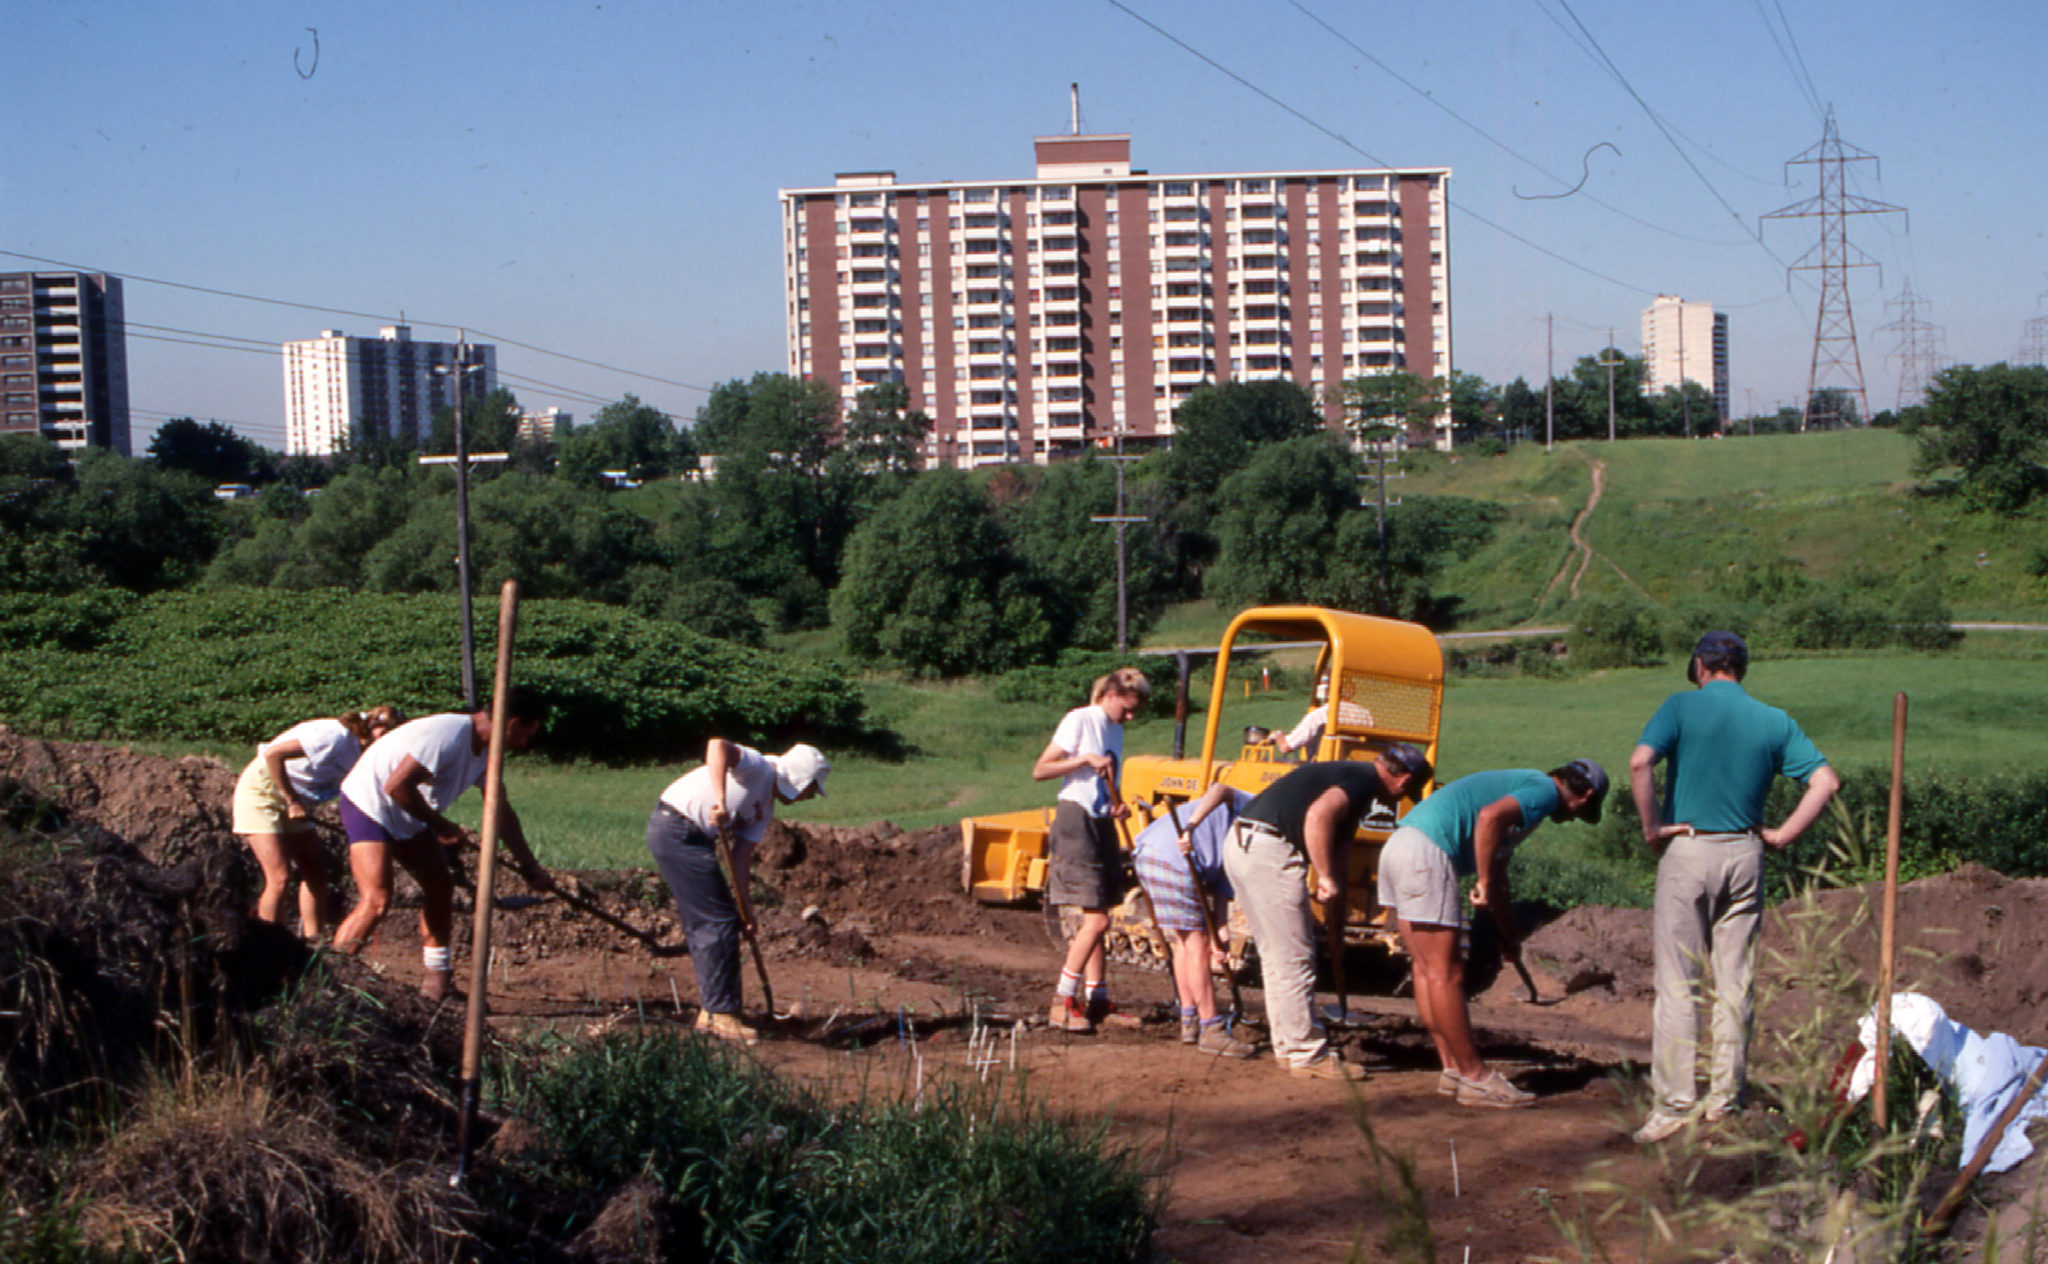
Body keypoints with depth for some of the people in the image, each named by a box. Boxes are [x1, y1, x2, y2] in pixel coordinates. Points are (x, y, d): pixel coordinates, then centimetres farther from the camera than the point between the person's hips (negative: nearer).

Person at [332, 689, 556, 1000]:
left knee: (441, 886, 9)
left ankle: (437, 979, 16)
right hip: (369, 805, -10)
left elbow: (501, 811, 13)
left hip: (409, 818, 10)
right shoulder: (449, 735, -28)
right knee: (376, 900, -20)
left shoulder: (486, 752, 3)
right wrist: (439, 824, -18)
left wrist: (530, 867, 15)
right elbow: (396, 786, -31)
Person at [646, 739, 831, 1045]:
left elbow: (742, 854, 13)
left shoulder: (765, 807, 17)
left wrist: (744, 905, 4)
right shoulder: (759, 768, -11)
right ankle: (721, 1014, -3)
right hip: (677, 830, -11)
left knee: (703, 925, 16)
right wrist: (721, 801, -39)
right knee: (719, 922, -8)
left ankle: (709, 1011, 24)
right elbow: (717, 745, -29)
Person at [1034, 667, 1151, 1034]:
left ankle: (1097, 1002, 14)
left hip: (1103, 824, 8)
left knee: (1097, 919, 9)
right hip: (1076, 822, -8)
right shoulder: (1080, 721, -9)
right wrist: (1086, 759, -20)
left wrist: (1119, 805, 1)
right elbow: (1040, 770, -11)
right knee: (1096, 920, -12)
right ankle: (1063, 1001, -6)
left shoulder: (1115, 730, 15)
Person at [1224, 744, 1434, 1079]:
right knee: (1295, 958, -2)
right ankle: (1307, 1054, 3)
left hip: (1242, 845, 10)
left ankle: (1289, 1047, 26)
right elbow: (1318, 816, -26)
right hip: (1268, 851, -10)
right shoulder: (1363, 780, -7)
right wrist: (1327, 878, -20)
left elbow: (1339, 843, 27)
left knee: (1277, 956, 18)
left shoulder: (1348, 773, 23)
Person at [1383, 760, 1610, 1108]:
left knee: (1428, 970, 13)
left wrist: (1510, 937, 40)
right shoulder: (1546, 792, -1)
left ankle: (1454, 1069, 20)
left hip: (1398, 847, 10)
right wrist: (1485, 884, -16)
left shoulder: (1523, 783, 28)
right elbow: (1490, 816, -23)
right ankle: (1474, 1077, 2)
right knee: (1445, 974, -3)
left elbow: (1498, 876, 35)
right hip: (1425, 852, -10)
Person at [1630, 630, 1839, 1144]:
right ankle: (1726, 1099, 14)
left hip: (1687, 851, -3)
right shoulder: (1774, 722, 7)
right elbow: (1826, 781, 0)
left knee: (1678, 984, -1)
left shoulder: (1683, 706, -4)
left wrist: (1651, 827, -10)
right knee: (1736, 982, 10)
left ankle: (1674, 1105, -3)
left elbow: (1640, 762, -19)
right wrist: (1781, 835, 3)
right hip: (1744, 855, 3)